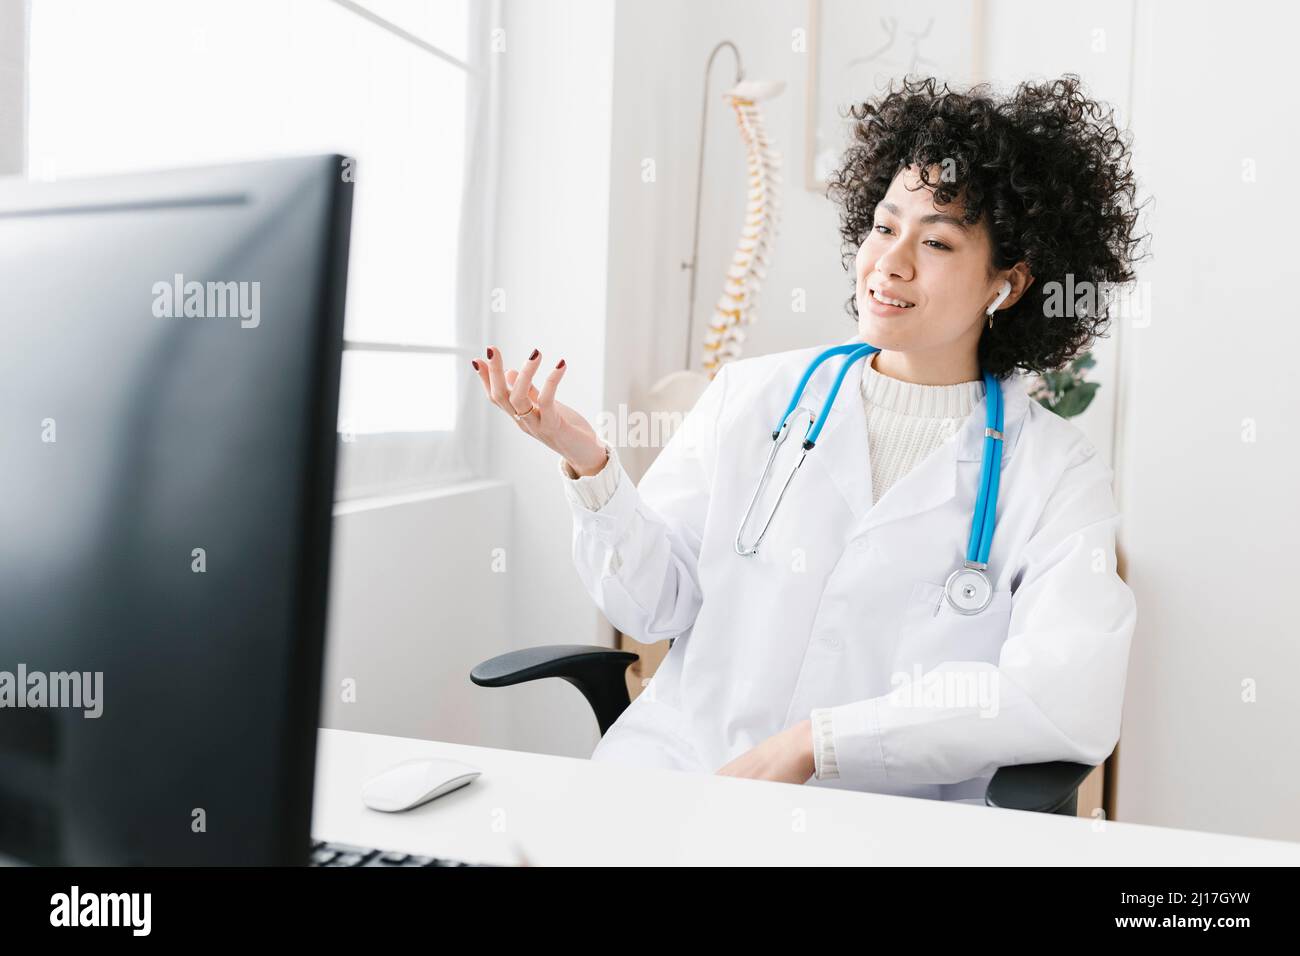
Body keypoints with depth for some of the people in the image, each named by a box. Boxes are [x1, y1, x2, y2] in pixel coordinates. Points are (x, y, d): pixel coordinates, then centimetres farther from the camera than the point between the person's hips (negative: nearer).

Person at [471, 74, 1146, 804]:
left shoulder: (1058, 474, -2)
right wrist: (591, 467, -14)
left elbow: (1076, 703, -16)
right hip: (670, 773, 1)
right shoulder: (752, 395, 4)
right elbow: (655, 604, 4)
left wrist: (813, 741, -20)